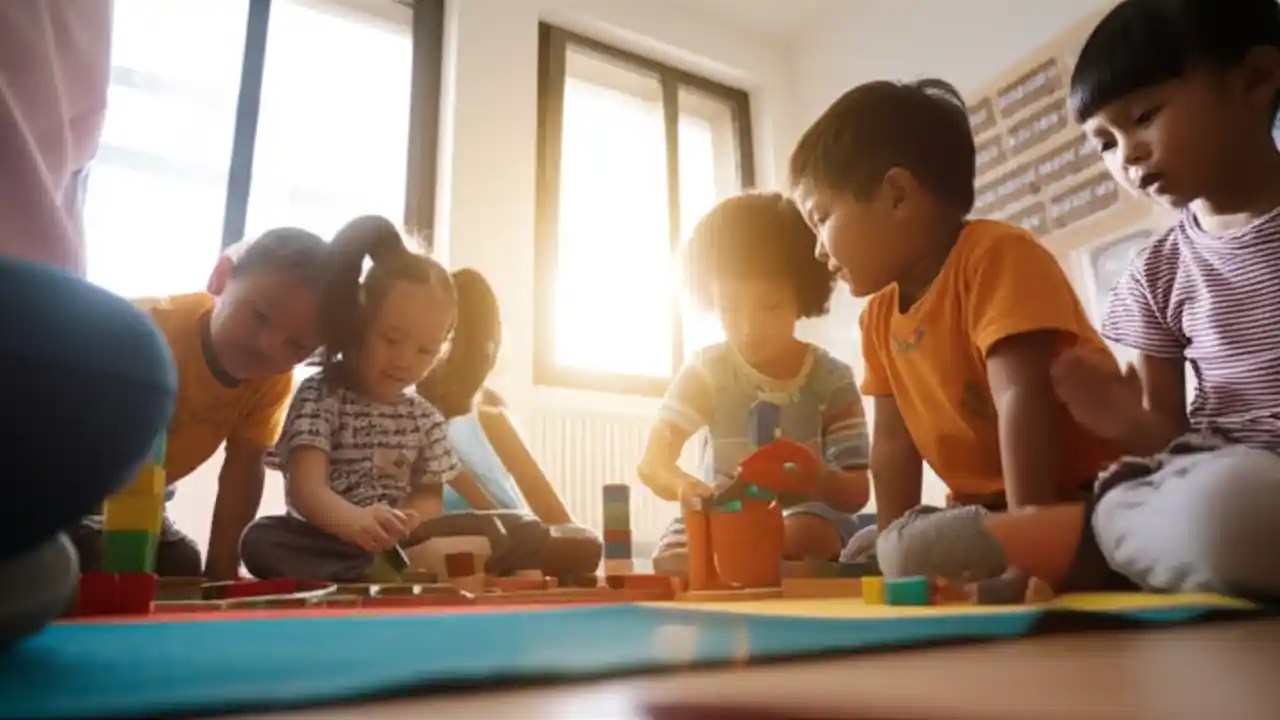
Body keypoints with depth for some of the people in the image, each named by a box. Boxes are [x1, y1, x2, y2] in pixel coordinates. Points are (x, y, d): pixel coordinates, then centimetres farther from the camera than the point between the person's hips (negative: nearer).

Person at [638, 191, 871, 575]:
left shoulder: (832, 379, -9)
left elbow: (856, 493, -11)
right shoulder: (706, 370, -8)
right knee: (672, 560, -27)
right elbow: (652, 463, -19)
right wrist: (683, 485, -45)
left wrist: (812, 478, -36)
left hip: (806, 515, 0)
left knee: (804, 536, -34)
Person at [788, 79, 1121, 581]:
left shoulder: (995, 255, -19)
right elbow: (893, 442, 3)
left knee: (917, 553, -27)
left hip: (1084, 500, -8)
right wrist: (890, 547, -5)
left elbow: (1022, 399, -29)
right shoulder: (880, 315, 4)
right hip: (984, 507, 8)